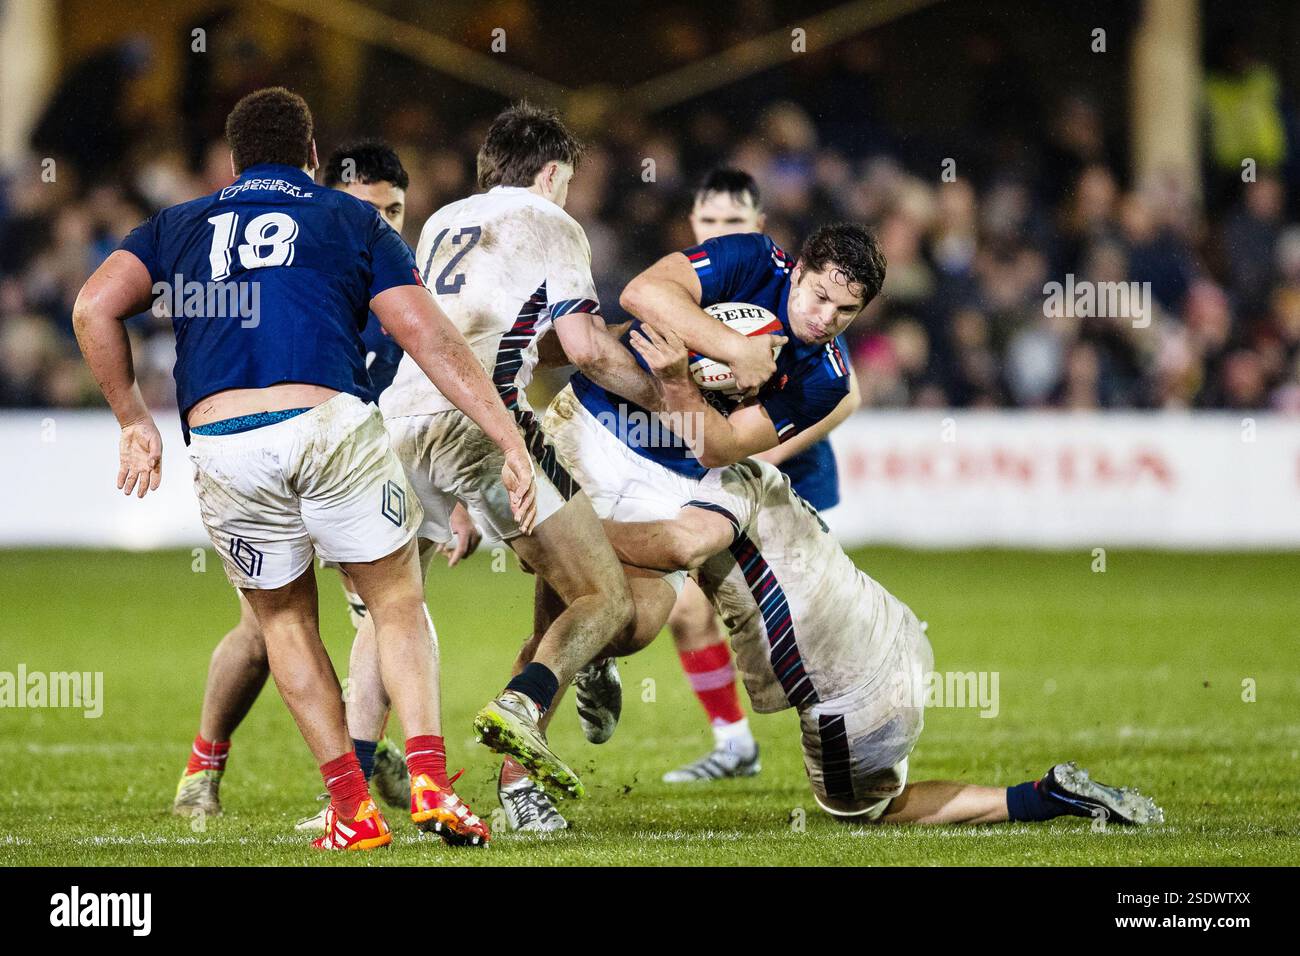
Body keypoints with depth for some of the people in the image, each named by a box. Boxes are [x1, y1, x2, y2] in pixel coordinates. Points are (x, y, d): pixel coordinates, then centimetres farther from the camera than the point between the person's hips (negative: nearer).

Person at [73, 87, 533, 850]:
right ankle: (429, 781, -5)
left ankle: (352, 807, 12)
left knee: (285, 620, 20)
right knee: (399, 602, 13)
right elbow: (429, 337, 8)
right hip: (329, 423, -2)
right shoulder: (354, 222, 18)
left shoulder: (179, 227, 24)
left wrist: (134, 421, 16)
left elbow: (95, 309, 9)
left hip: (221, 445, 2)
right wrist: (510, 440, 5)